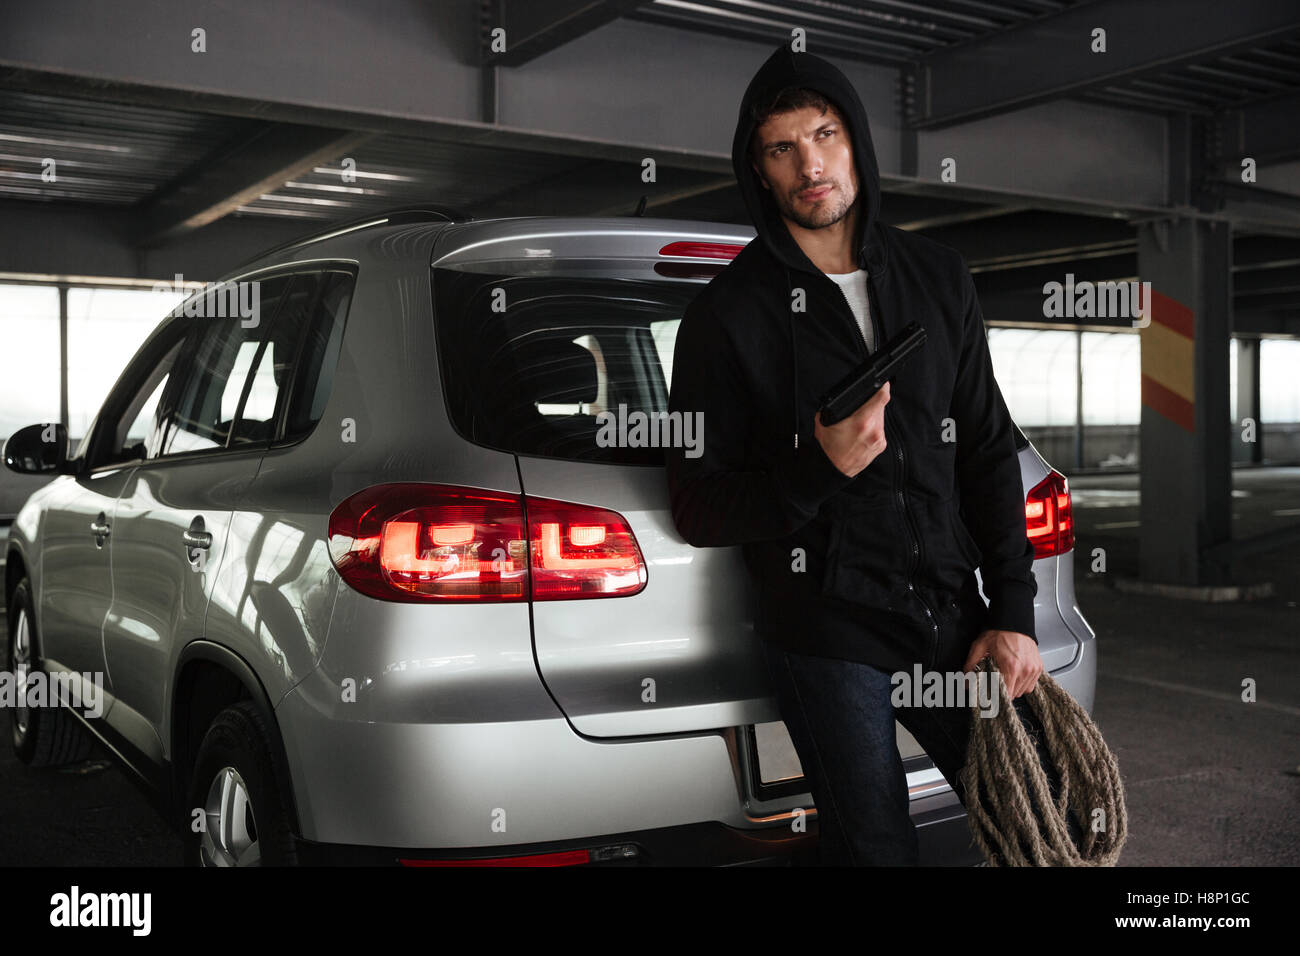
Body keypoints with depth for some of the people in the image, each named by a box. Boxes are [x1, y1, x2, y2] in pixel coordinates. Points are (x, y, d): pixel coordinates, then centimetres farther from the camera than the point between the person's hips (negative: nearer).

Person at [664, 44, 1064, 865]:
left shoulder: (939, 279, 7)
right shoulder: (729, 317, -6)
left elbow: (989, 452, 10)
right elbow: (699, 509, -7)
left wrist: (1013, 611, 4)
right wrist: (821, 469, -23)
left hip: (952, 613, 4)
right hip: (828, 634, -4)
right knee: (877, 849, 3)